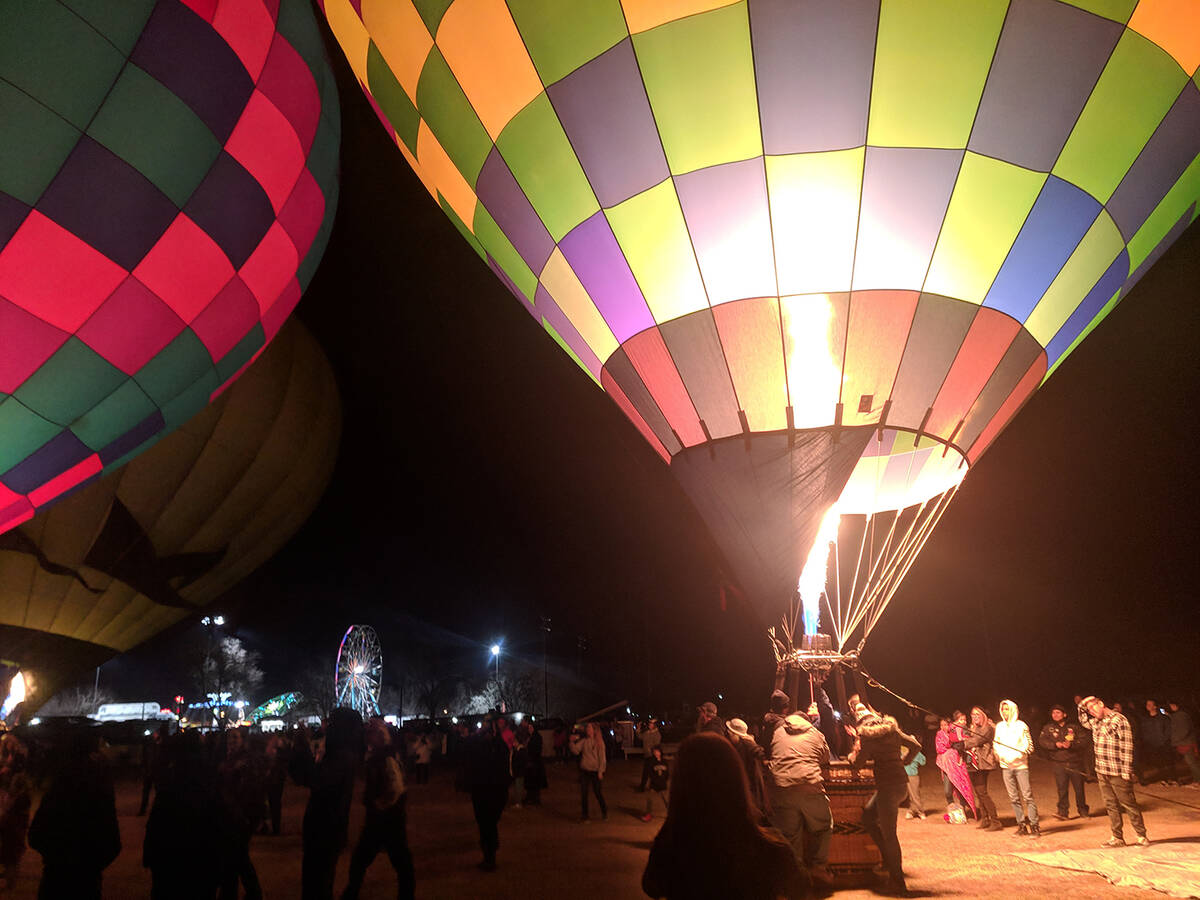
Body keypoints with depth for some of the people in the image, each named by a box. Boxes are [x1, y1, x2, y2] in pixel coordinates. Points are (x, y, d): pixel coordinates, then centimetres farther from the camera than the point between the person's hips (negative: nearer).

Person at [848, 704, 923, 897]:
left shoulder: (866, 734, -9)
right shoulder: (892, 728, 10)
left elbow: (858, 761, -9)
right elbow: (915, 746, 12)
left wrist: (852, 755, 12)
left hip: (888, 786, -8)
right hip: (901, 782, 8)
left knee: (888, 834, 1)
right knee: (867, 815, 22)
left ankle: (898, 884, 8)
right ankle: (889, 858, 20)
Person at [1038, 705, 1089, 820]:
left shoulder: (1072, 727, 11)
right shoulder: (1048, 728, 9)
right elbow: (1041, 741, -2)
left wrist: (1071, 745, -15)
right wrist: (1055, 744, -14)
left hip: (1074, 762, 1)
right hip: (1058, 764, -1)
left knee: (1079, 786, 5)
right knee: (1062, 787, -7)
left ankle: (1083, 811, 21)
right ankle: (1063, 811, 0)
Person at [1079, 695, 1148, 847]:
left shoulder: (1119, 720, -9)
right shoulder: (1095, 723, 14)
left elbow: (1126, 746, -12)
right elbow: (1083, 720, 37)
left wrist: (1126, 771, -14)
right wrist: (1082, 706, 19)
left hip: (1117, 773, -7)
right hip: (1102, 772, 7)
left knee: (1128, 804, 0)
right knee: (1111, 806, 10)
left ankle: (1142, 836, 10)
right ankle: (1117, 838, 16)